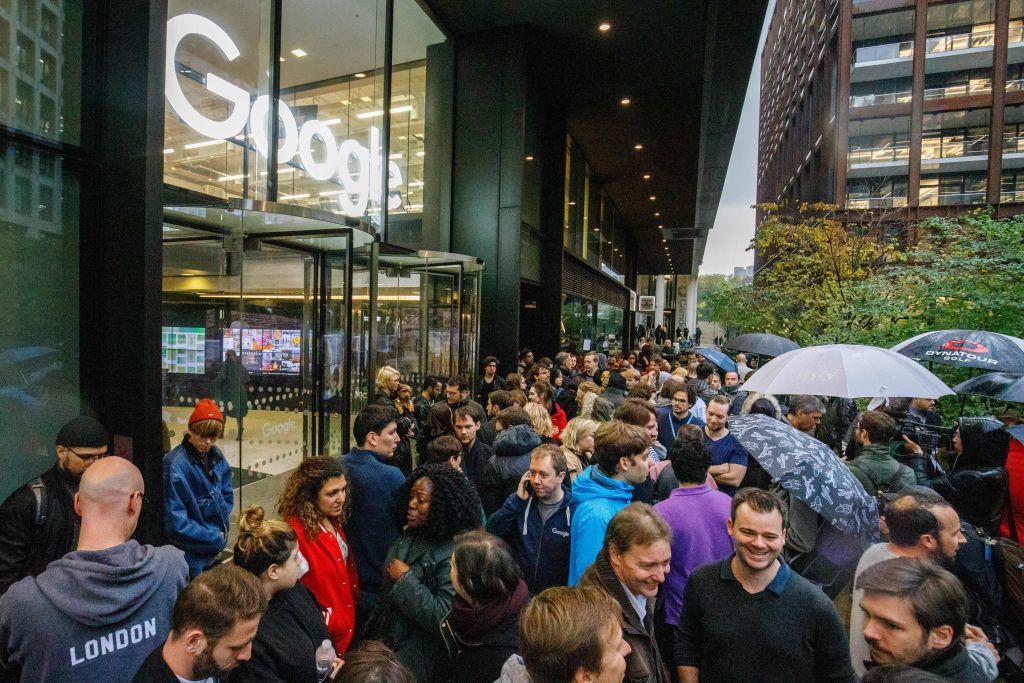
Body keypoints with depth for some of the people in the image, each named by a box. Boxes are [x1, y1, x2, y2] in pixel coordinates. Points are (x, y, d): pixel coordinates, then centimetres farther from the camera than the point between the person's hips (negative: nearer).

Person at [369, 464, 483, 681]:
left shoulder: (453, 554, -26)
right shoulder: (409, 536, -1)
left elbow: (443, 618, -30)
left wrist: (406, 579, -25)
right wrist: (374, 629, 19)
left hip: (415, 657, -7)